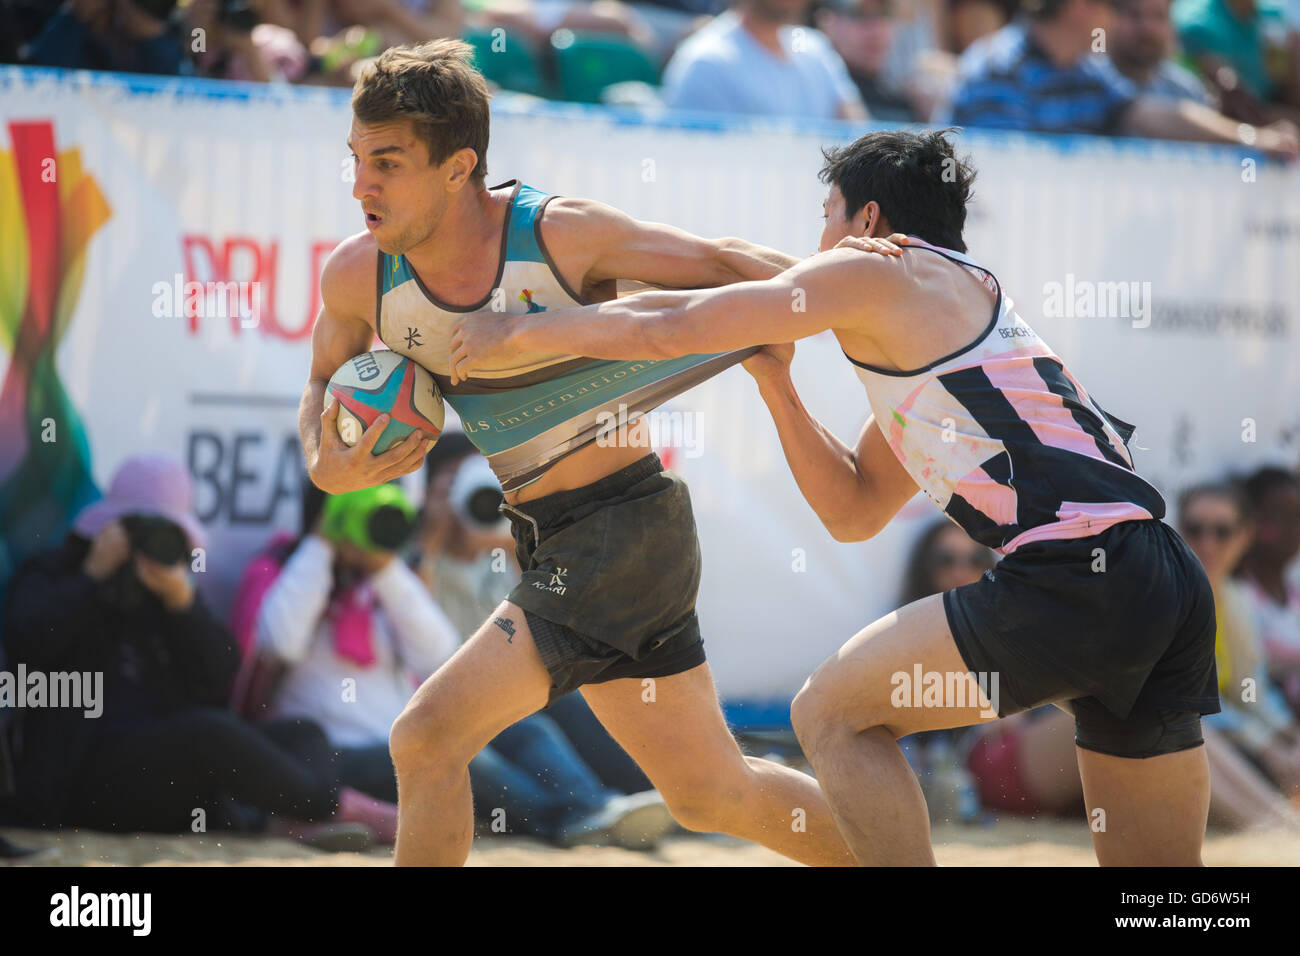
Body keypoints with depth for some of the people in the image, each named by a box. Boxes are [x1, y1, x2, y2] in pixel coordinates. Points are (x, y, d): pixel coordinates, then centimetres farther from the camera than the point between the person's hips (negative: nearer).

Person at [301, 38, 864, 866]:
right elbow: (325, 384, 16)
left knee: (429, 736, -15)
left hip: (625, 527, -7)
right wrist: (328, 467, -4)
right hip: (554, 547, 7)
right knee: (713, 792, 17)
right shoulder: (359, 277, -4)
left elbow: (721, 267, -4)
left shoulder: (563, 235, -18)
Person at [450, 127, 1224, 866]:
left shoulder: (879, 269, 5)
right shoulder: (953, 306, 31)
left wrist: (512, 335, 19)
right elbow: (853, 512, 34)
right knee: (1153, 879, 13)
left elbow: (663, 332, 6)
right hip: (1171, 588, 8)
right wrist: (773, 377, 31)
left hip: (1078, 580, -8)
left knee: (833, 714, 4)